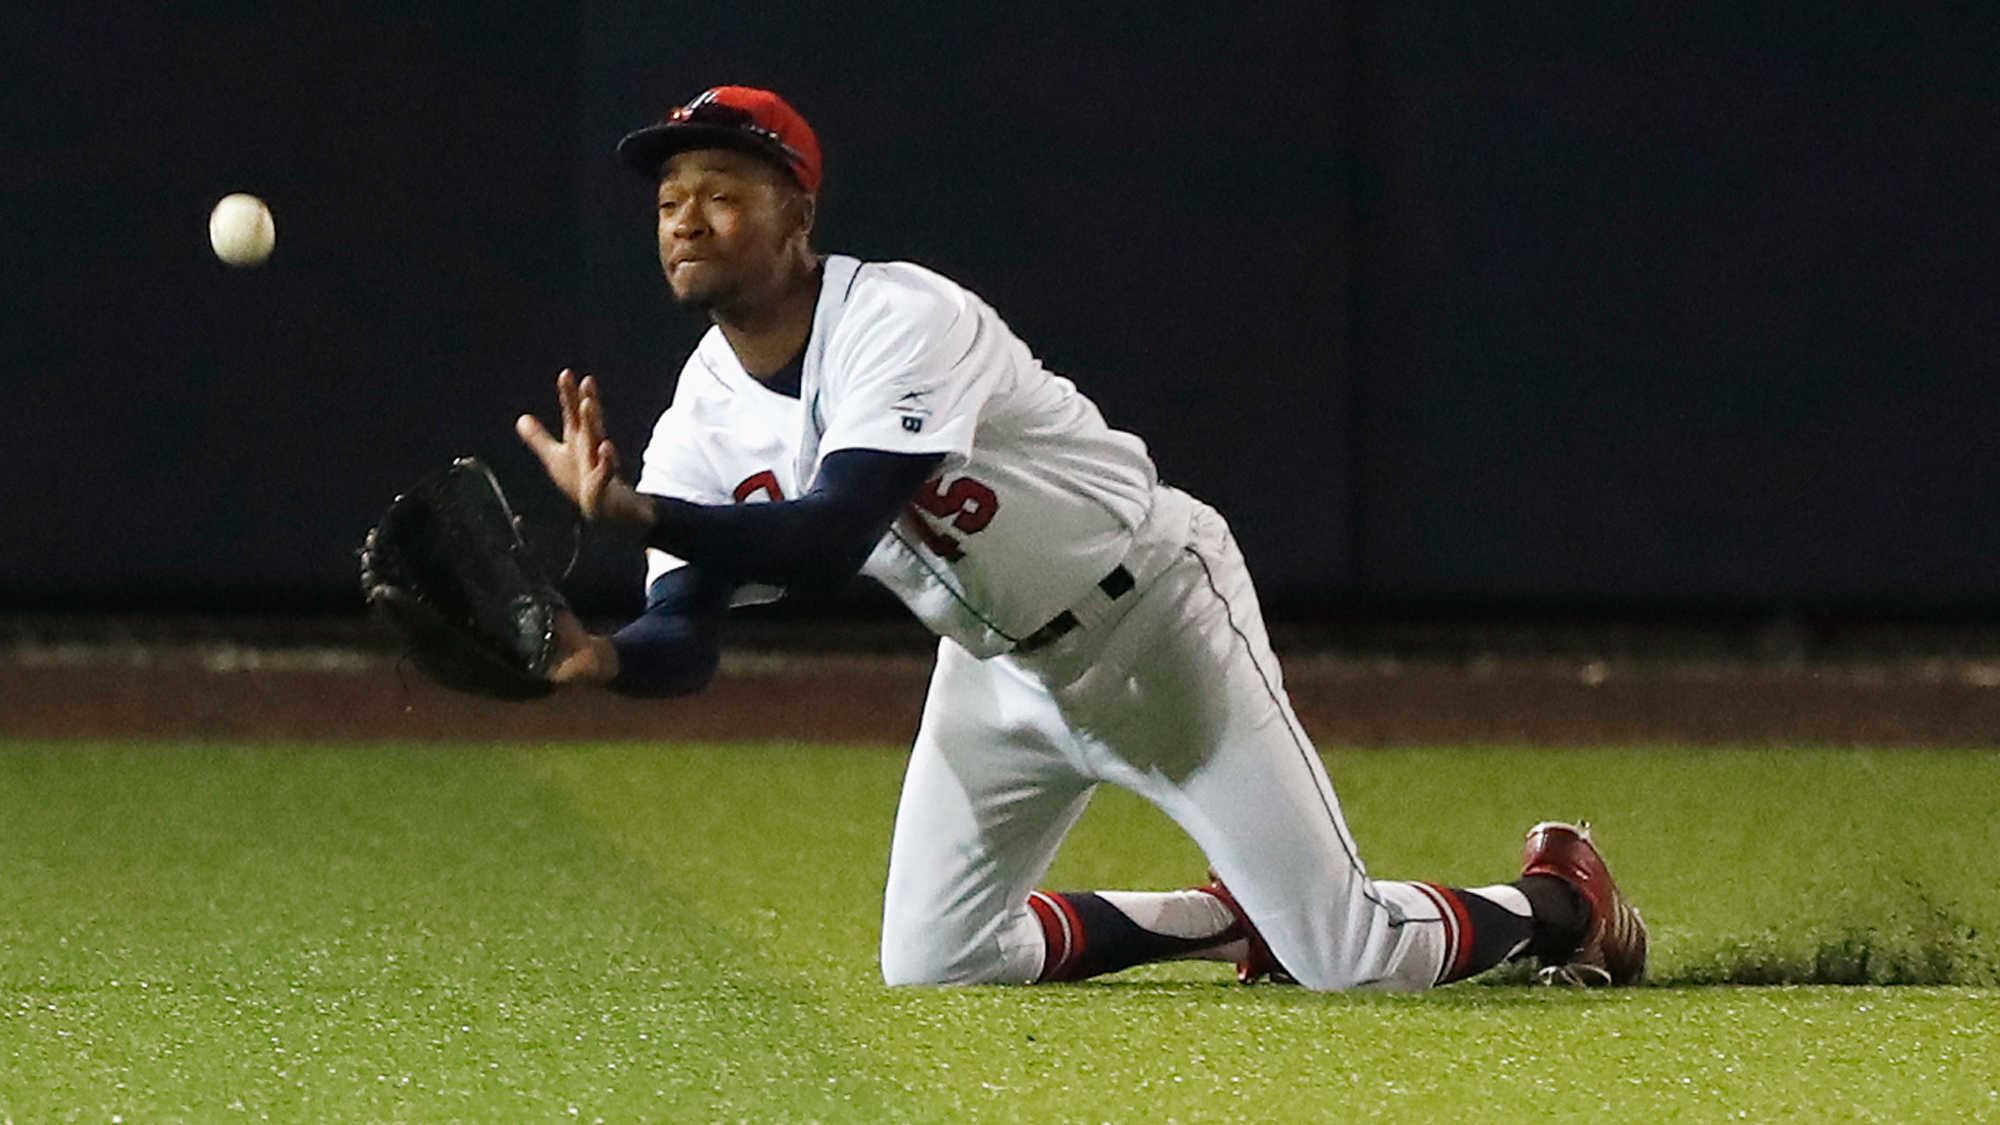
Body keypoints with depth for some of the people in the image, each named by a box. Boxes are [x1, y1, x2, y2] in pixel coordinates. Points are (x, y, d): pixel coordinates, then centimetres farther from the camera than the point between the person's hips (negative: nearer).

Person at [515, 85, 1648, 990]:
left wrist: (631, 511, -54)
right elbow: (685, 634, -13)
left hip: (1152, 620, -7)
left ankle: (1554, 902, 22)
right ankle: (1232, 920, 23)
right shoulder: (705, 414, -7)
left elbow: (832, 540, -42)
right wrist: (601, 657, -37)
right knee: (927, 970, 5)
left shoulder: (898, 320, -30)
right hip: (998, 666, 7)